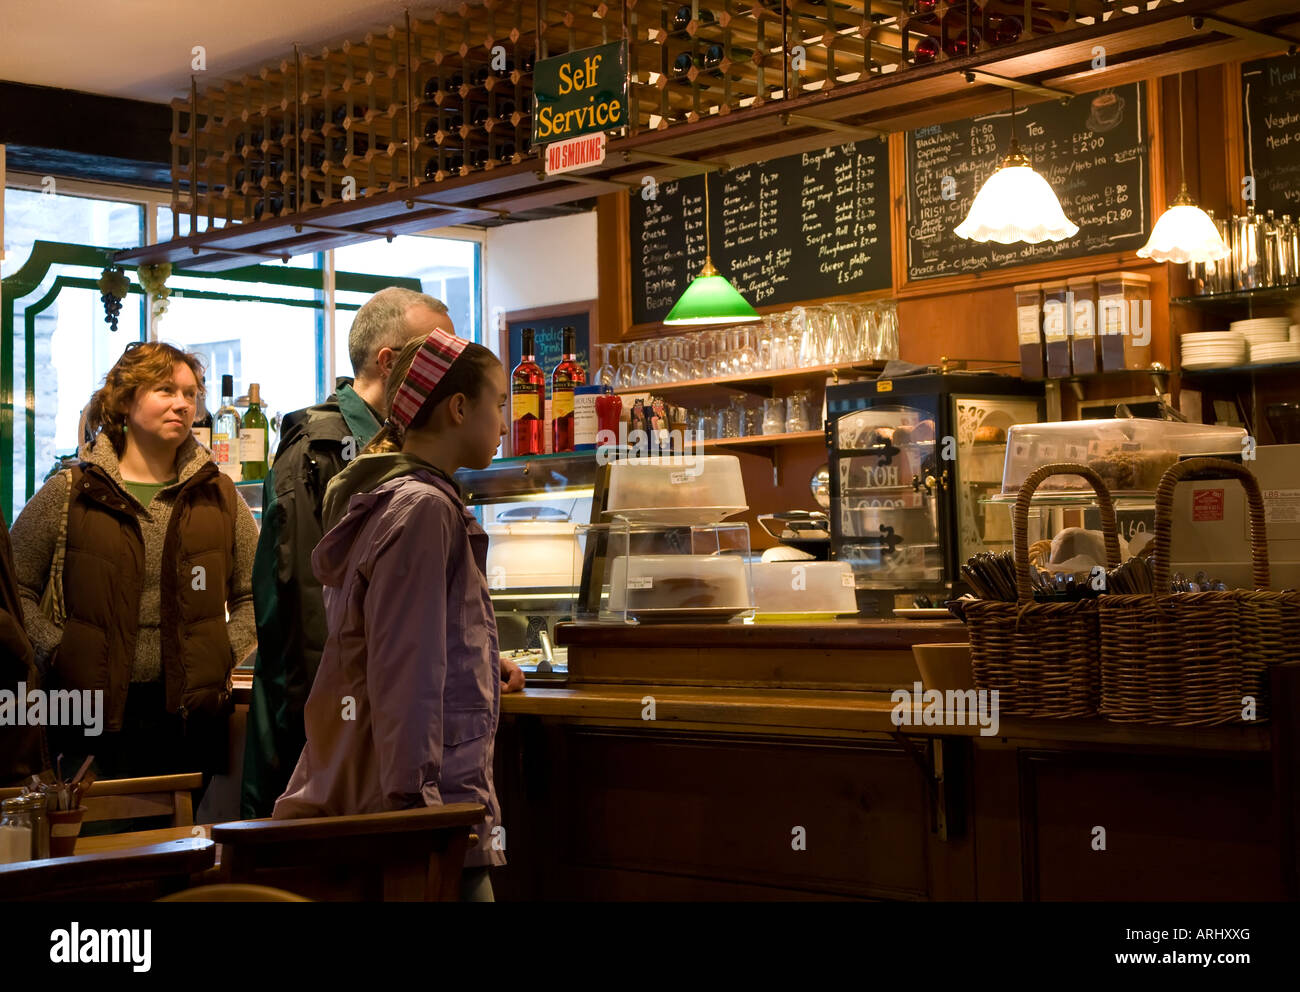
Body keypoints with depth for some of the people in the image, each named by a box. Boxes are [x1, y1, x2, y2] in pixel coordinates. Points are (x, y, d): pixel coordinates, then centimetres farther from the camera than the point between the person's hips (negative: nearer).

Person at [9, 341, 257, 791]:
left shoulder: (218, 496, 10)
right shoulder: (67, 496, 3)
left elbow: (256, 594, 16)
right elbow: (16, 588, 4)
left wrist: (227, 653, 2)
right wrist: (57, 653, -6)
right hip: (95, 717, -2)